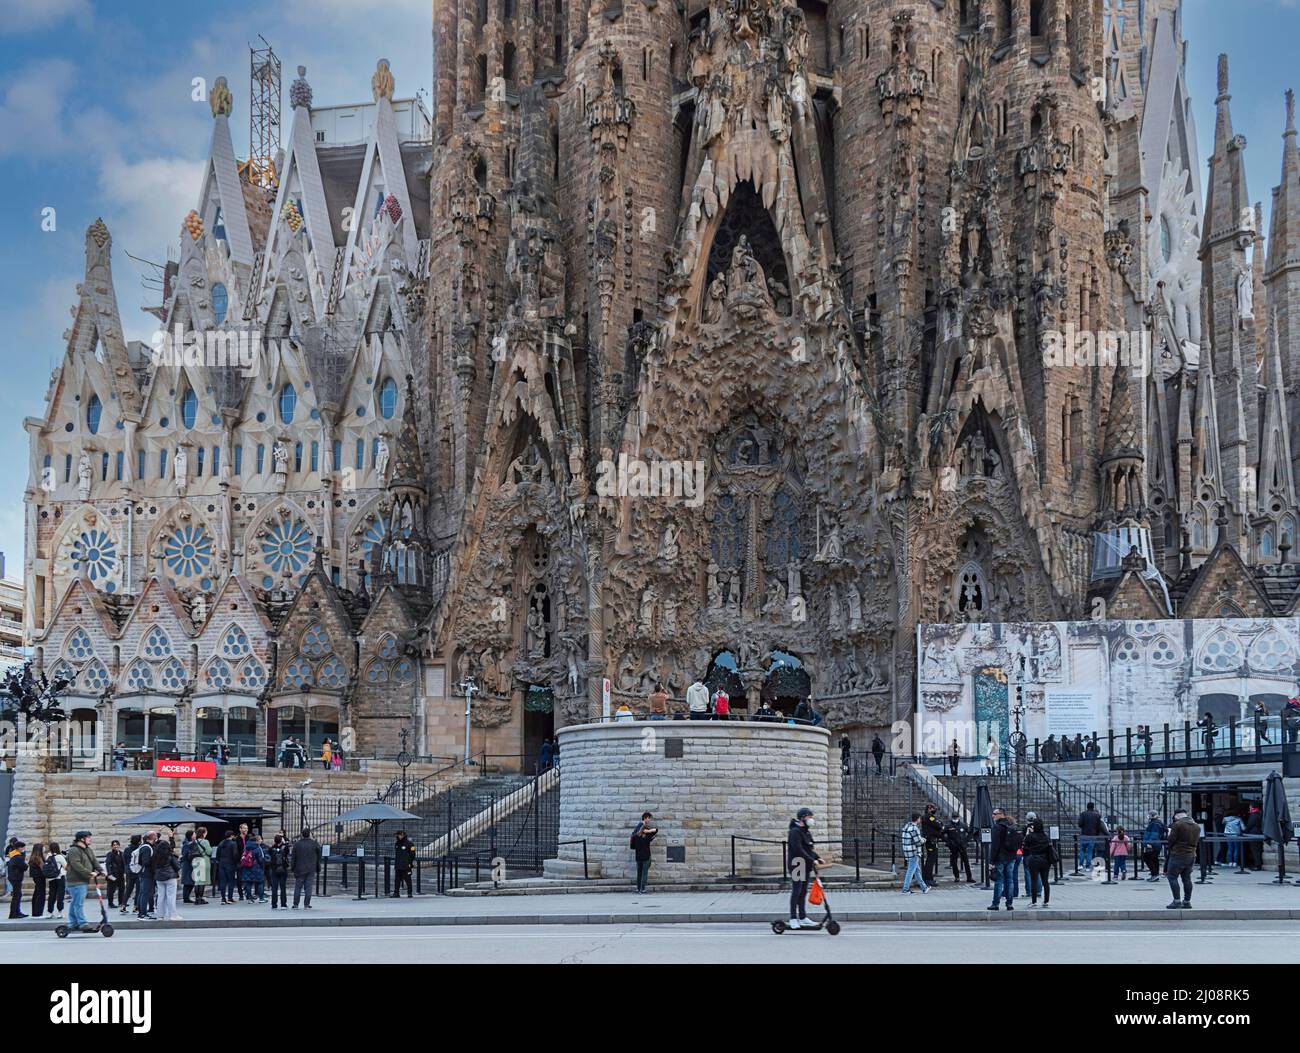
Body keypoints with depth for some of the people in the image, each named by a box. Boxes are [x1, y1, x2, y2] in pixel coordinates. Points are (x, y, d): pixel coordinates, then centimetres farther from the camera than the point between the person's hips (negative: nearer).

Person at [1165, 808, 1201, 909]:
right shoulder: (1196, 826, 11)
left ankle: (1177, 900, -8)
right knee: (1187, 878, 12)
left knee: (1172, 876, -1)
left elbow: (1171, 840, -11)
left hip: (1178, 855, -7)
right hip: (1192, 855, 7)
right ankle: (1187, 901, 12)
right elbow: (1197, 841, 16)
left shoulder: (1177, 825, -12)